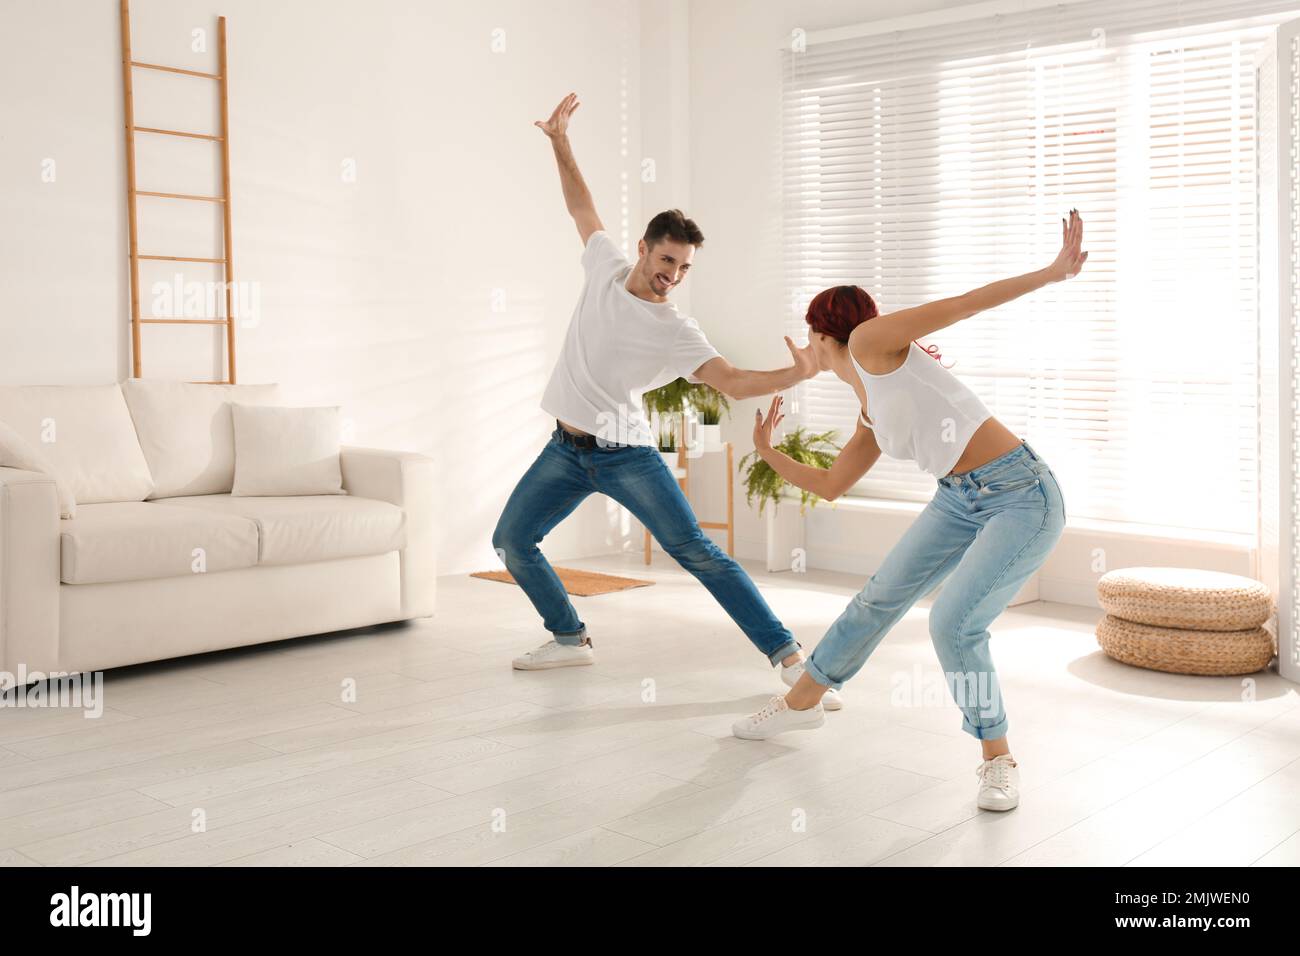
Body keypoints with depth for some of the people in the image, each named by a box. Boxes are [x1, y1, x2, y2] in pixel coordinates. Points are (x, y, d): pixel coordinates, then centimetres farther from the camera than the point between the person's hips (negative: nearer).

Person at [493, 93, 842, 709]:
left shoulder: (676, 333, -12)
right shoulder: (607, 266, 1)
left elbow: (732, 381, -23)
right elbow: (581, 206, 17)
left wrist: (797, 373, -39)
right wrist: (560, 142, 19)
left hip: (625, 454, -5)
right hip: (565, 449, 5)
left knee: (696, 551, -14)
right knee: (510, 541, 4)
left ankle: (786, 654, -13)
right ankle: (570, 639, 22)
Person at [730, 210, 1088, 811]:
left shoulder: (869, 341, -7)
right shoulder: (871, 416, 16)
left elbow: (962, 305, -9)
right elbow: (830, 487, 27)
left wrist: (1054, 272, -14)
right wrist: (769, 454, 28)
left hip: (1022, 497, -9)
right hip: (962, 498, 9)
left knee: (953, 623, -21)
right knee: (880, 598, 13)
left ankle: (998, 760, -1)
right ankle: (801, 703, 31)